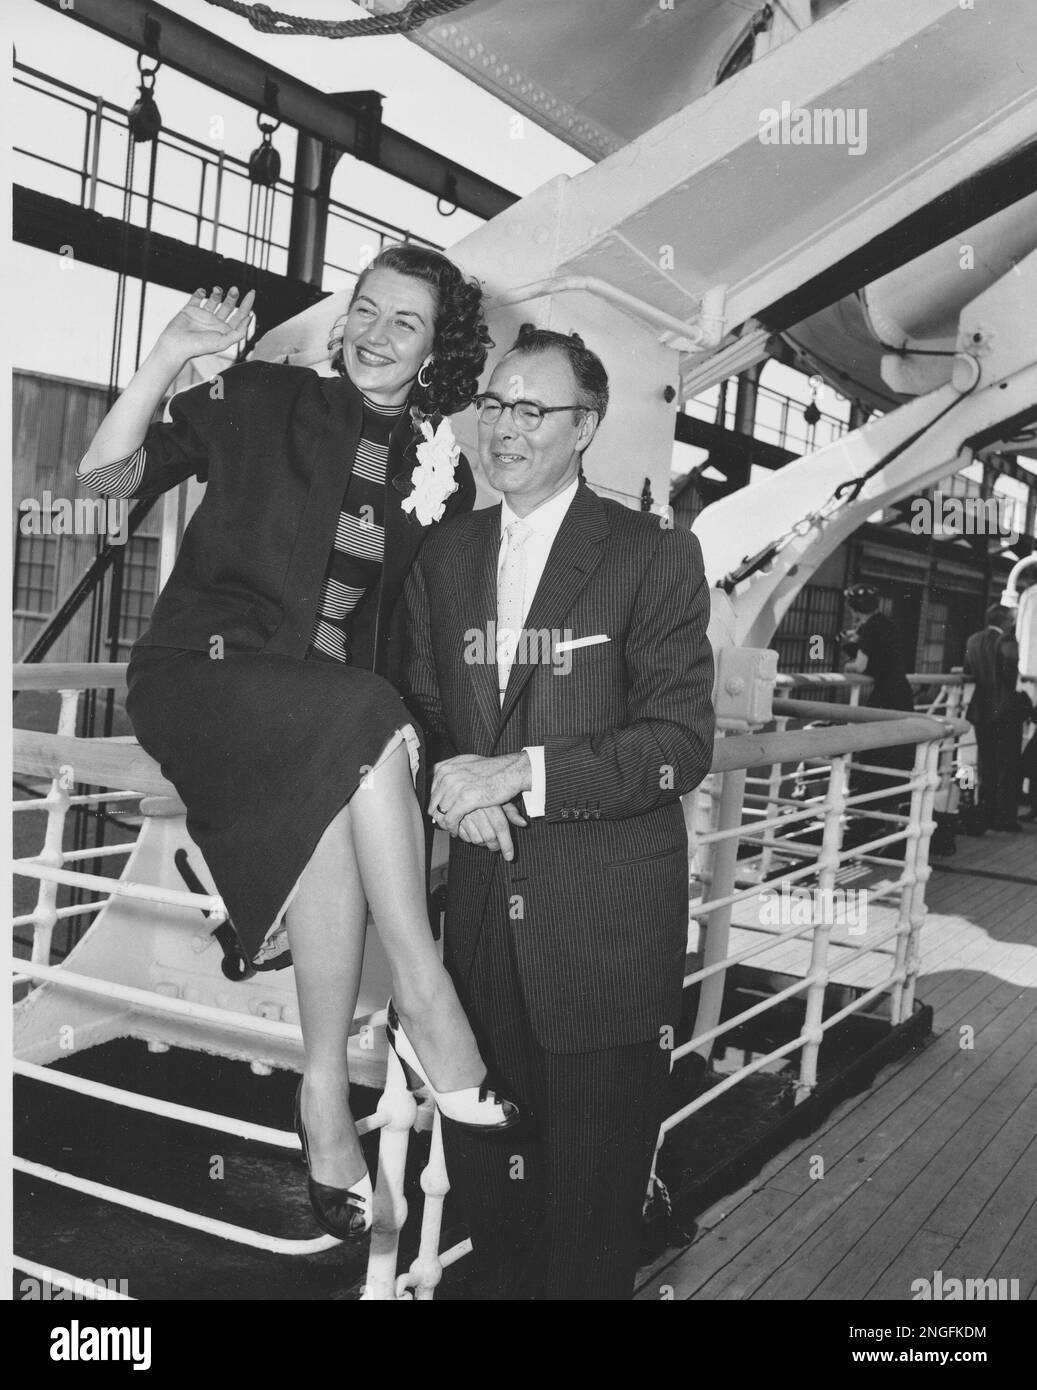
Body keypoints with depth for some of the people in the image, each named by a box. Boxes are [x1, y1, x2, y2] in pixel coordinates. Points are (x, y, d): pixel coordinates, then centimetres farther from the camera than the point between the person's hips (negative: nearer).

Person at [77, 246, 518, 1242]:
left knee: (334, 805, -26)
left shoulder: (444, 475, 13)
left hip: (340, 723, 3)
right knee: (364, 719, -30)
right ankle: (424, 999, -24)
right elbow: (105, 474, 0)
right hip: (204, 671, -3)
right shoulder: (262, 403, 6)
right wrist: (174, 352, -8)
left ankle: (325, 1088, -16)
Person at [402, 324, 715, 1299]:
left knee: (592, 1184, 7)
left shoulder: (653, 557, -5)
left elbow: (680, 743, -11)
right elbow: (419, 709, 12)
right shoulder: (443, 558, 11)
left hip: (609, 917, -4)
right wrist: (453, 785, -10)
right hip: (484, 906, 5)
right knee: (483, 1167, 15)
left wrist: (524, 771, -21)